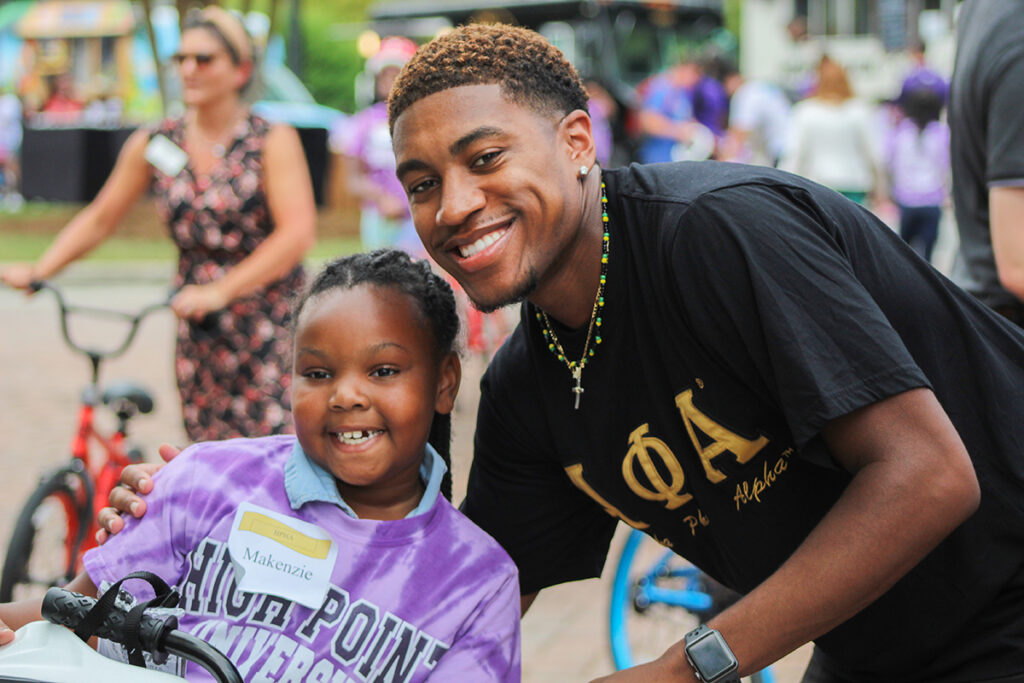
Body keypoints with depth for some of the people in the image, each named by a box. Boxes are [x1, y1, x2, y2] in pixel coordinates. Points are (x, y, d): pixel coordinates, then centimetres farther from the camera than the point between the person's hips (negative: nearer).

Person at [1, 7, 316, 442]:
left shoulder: (273, 140, -6)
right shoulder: (153, 145, 6)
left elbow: (297, 233, -17)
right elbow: (100, 218, 15)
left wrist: (220, 292, -25)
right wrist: (38, 271, 4)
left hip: (273, 323, -4)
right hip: (198, 329, 4)